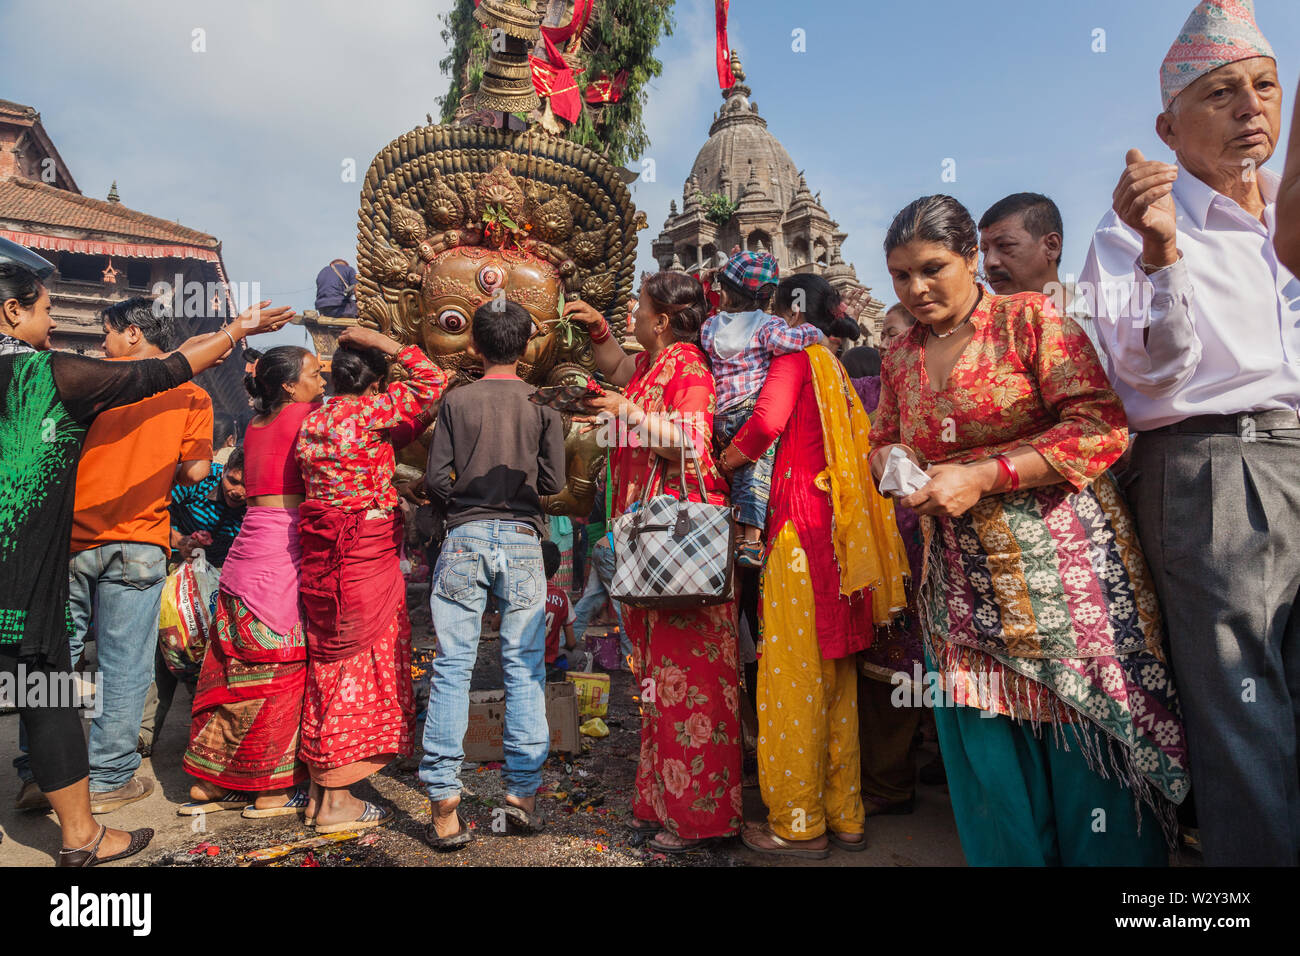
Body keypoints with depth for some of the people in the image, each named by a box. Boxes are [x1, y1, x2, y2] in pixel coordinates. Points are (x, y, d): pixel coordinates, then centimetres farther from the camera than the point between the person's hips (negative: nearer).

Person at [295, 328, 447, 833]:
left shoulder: (312, 420, 10)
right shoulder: (368, 411, -12)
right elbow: (432, 381, -11)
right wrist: (382, 341, -4)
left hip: (322, 558, 8)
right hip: (365, 558, -8)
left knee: (329, 664, 15)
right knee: (356, 666, 1)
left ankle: (319, 790, 27)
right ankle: (337, 801, 10)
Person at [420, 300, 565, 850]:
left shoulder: (456, 401, 2)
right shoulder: (542, 404, 3)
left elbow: (436, 480, -2)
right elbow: (554, 482, 0)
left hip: (465, 537, 0)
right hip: (522, 538, 1)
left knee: (451, 668, 3)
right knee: (524, 667, 7)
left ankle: (445, 808, 5)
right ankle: (522, 790, 11)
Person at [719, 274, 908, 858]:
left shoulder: (795, 356, -1)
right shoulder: (835, 370, 23)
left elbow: (767, 420, -19)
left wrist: (717, 467, -5)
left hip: (803, 524, -9)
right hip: (838, 533, 9)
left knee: (794, 668, -3)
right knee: (833, 674, 12)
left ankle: (799, 824, 5)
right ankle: (844, 816, 20)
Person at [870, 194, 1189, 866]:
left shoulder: (1031, 319, -6)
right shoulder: (900, 358, 10)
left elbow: (1101, 426, -14)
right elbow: (881, 442, 21)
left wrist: (982, 475, -19)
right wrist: (891, 466, -4)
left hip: (1059, 567, -4)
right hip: (964, 580, 5)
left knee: (1084, 748, 6)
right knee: (988, 755, 12)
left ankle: (1106, 854, 28)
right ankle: (1010, 856, 32)